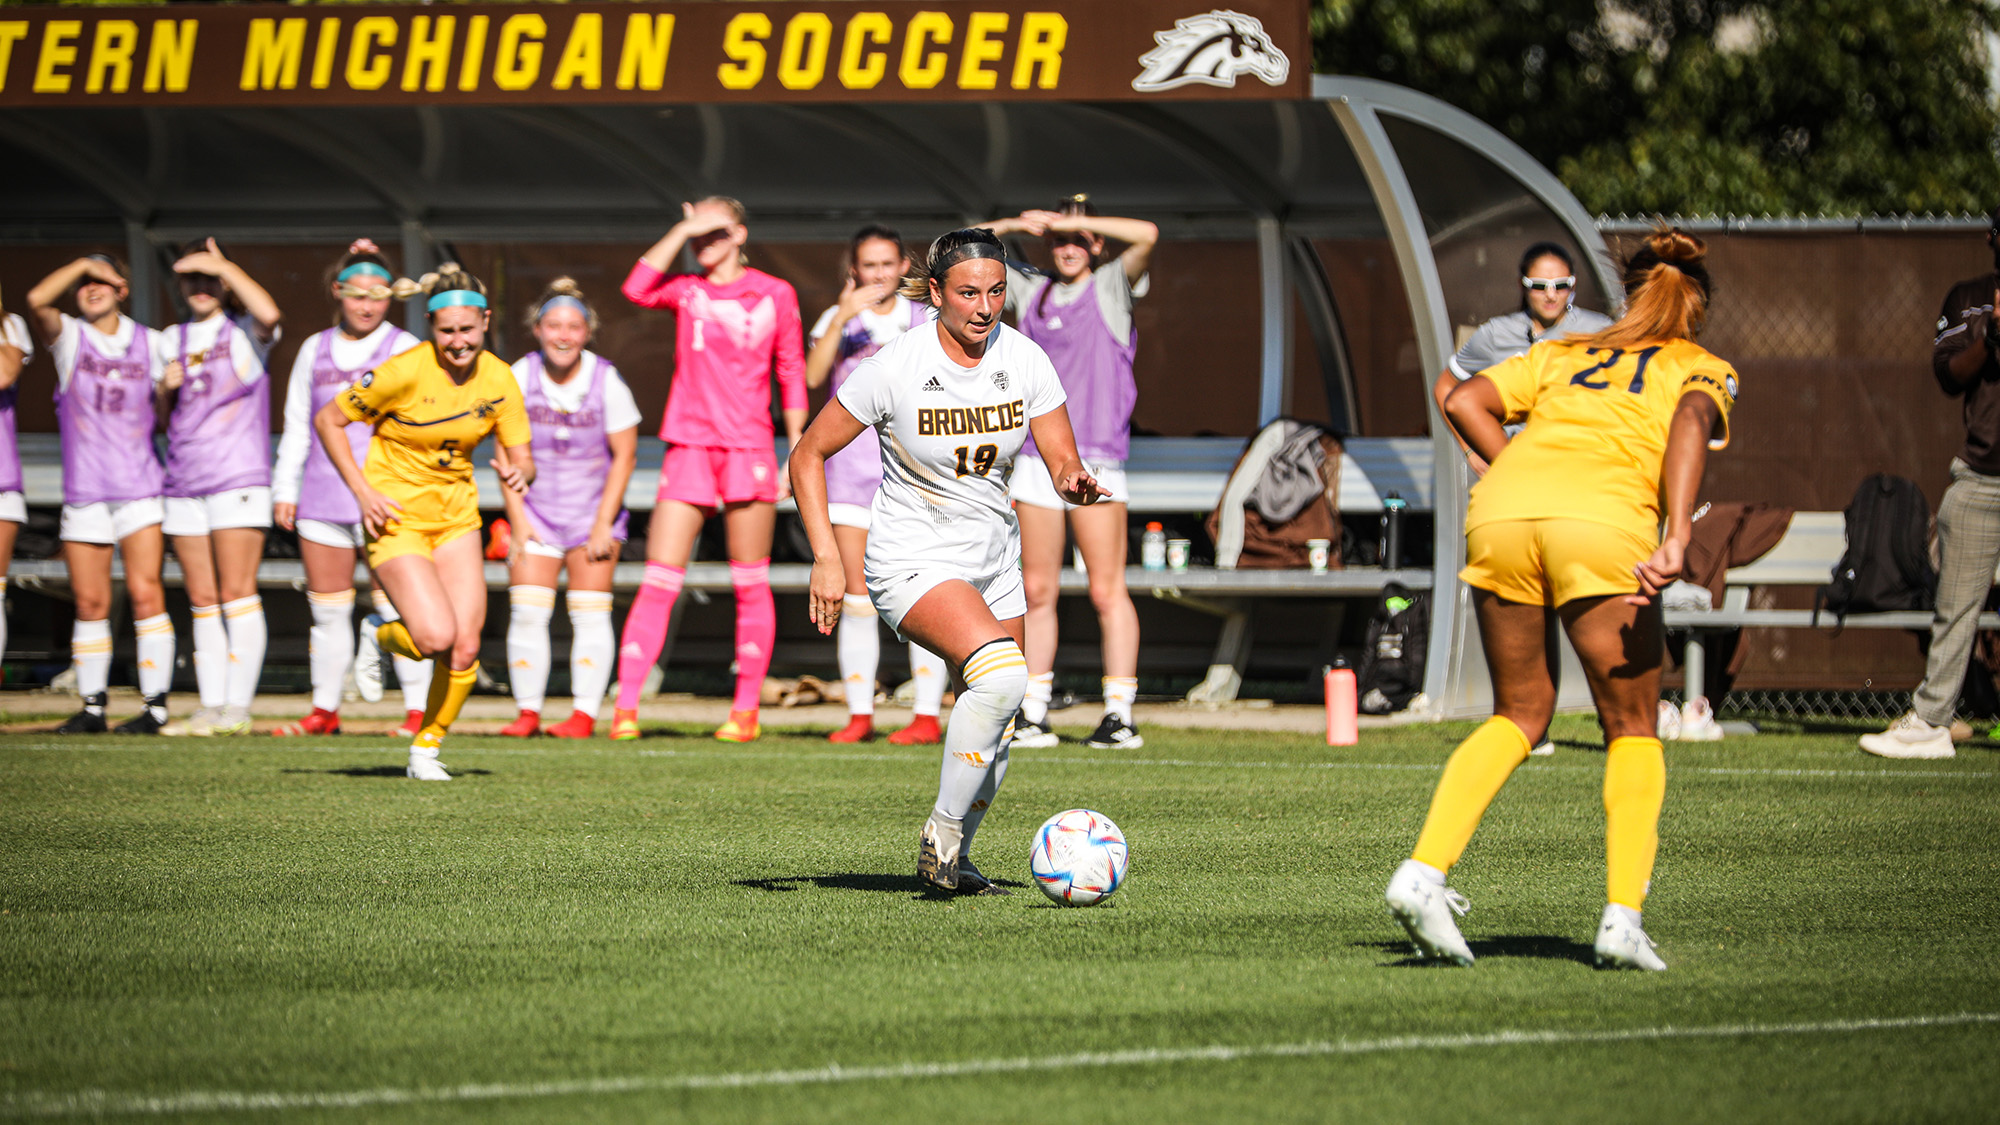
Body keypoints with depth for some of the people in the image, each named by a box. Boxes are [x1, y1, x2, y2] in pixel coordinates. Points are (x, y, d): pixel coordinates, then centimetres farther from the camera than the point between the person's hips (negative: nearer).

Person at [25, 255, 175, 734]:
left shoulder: (149, 342, 9)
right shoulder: (68, 337, 4)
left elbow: (168, 413, 14)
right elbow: (38, 299, -17)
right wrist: (83, 264, -8)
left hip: (139, 488, 0)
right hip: (84, 492, 0)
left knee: (145, 593, -10)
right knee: (90, 603, 2)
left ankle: (156, 706, -10)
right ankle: (92, 707, 9)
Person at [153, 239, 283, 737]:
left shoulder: (245, 332, 1)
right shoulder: (169, 340, 17)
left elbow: (269, 314, -24)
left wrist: (224, 267, -17)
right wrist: (166, 388, -2)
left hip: (239, 476, -6)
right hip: (184, 481, 6)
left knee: (237, 593, -10)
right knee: (202, 602, 4)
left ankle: (238, 707, -10)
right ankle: (211, 707, 5)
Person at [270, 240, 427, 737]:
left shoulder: (404, 349, 3)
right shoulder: (315, 350, 13)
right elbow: (297, 426, 18)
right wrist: (285, 489, 13)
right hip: (323, 499, 4)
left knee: (395, 604, -8)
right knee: (327, 609, 8)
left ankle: (418, 709, -4)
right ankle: (325, 710, 17)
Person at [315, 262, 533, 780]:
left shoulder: (498, 380, -5)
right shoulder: (404, 372, -19)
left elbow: (523, 460, 2)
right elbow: (327, 421, -9)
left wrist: (518, 473, -23)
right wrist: (363, 492, -15)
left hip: (456, 518, 5)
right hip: (397, 518, -5)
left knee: (465, 649, -3)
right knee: (437, 635, -21)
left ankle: (427, 747, 19)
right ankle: (381, 636, 14)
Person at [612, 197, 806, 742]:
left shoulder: (775, 295, 5)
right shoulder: (686, 290, 8)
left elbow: (792, 376, 8)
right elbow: (637, 288, -14)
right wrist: (682, 231, -10)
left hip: (749, 451, -1)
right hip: (689, 447, 1)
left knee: (750, 585, 3)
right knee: (659, 582, -6)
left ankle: (746, 710, 10)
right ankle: (625, 707, -8)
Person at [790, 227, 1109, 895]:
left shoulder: (1024, 360, -6)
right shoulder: (896, 367, -17)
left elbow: (1063, 464, -3)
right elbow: (808, 456, -9)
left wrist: (1075, 482, -28)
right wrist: (826, 557, -18)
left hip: (994, 558, 6)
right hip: (913, 560, -6)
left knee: (994, 732, 6)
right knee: (1002, 673, -29)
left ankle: (952, 861, 28)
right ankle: (941, 835, -16)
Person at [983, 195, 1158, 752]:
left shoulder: (1111, 286, 3)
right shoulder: (1032, 292, 14)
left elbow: (1146, 235, -15)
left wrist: (1068, 220, -12)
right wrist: (1017, 224, 1)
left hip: (1095, 460, -4)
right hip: (1037, 455, 4)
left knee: (1107, 590, -6)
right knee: (1037, 591, 6)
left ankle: (1119, 715, -4)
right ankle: (1034, 716, 11)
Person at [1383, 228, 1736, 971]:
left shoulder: (1563, 354, 32)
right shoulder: (1705, 370, 22)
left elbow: (1465, 403, 18)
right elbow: (1691, 421, -2)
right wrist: (1677, 537, -13)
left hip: (1500, 516, 4)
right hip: (1604, 525, -3)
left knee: (1520, 714, 20)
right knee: (1631, 729, 12)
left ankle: (1424, 870, 2)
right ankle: (1622, 914, -1)